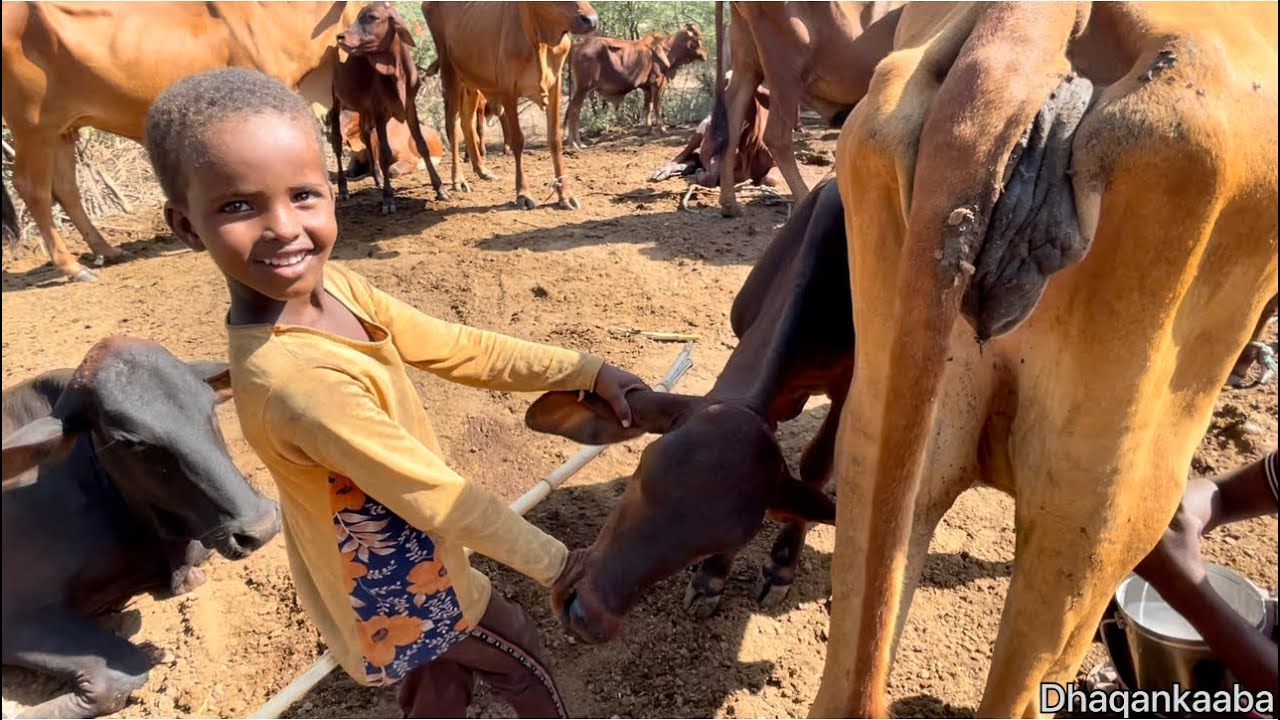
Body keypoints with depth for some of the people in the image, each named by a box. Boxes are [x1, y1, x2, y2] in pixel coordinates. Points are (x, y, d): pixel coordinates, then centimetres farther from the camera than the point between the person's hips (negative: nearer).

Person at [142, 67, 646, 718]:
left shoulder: (334, 286, -13)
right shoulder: (300, 375, -38)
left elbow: (459, 350, -7)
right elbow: (439, 499, -31)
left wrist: (587, 372, -12)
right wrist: (557, 564, -19)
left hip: (388, 565, 7)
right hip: (395, 583, -7)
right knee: (527, 667, 19)